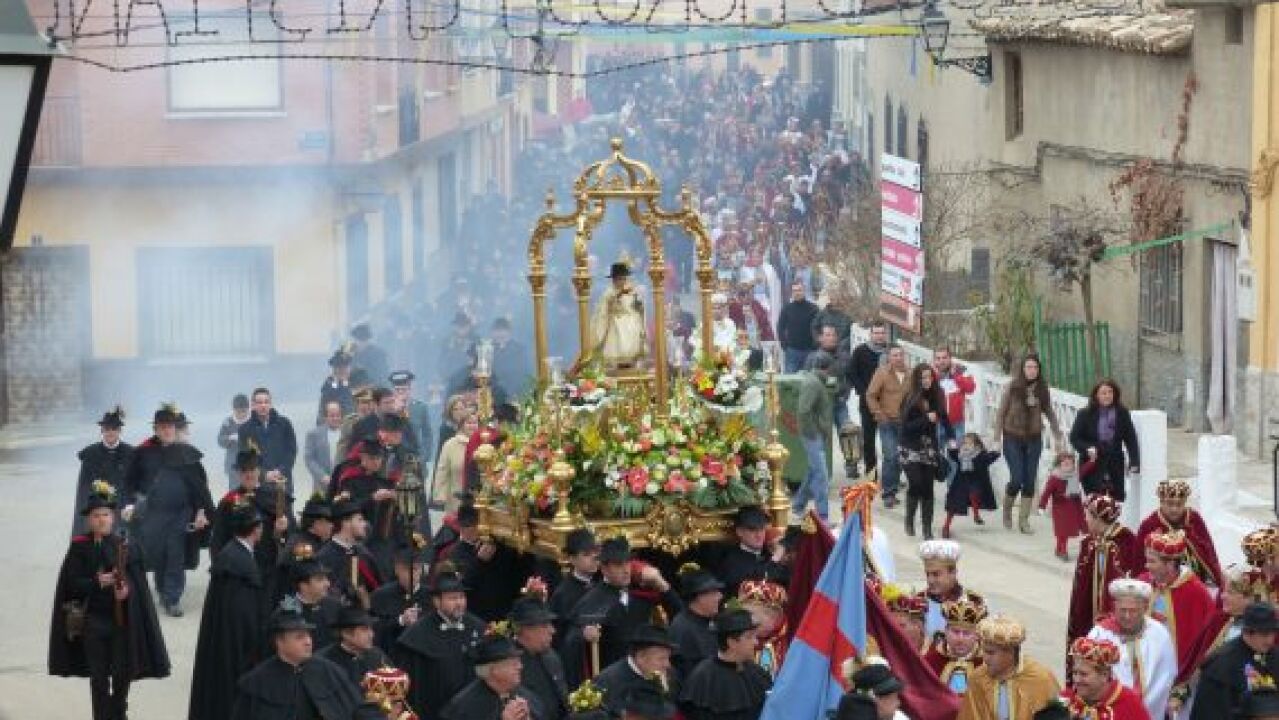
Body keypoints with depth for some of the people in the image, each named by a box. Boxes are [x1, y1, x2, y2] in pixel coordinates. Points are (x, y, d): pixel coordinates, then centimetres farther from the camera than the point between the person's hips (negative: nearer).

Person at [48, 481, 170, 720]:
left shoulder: (122, 545, -1)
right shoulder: (80, 547, -6)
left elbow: (137, 579, 0)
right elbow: (72, 583, -8)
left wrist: (127, 589, -21)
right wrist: (97, 582, -23)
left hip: (121, 618, 2)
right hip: (93, 618, -2)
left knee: (123, 673, 8)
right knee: (99, 675, 3)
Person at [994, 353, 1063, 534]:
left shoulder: (1042, 388, 2)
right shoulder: (1013, 387, -7)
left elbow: (1049, 412, 12)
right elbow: (1001, 411, -4)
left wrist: (1057, 435, 11)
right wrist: (997, 436, -8)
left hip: (1034, 438, 3)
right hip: (1013, 438, -3)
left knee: (1030, 480, 2)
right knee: (1017, 478, -8)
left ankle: (1024, 520, 11)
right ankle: (1007, 509, 19)